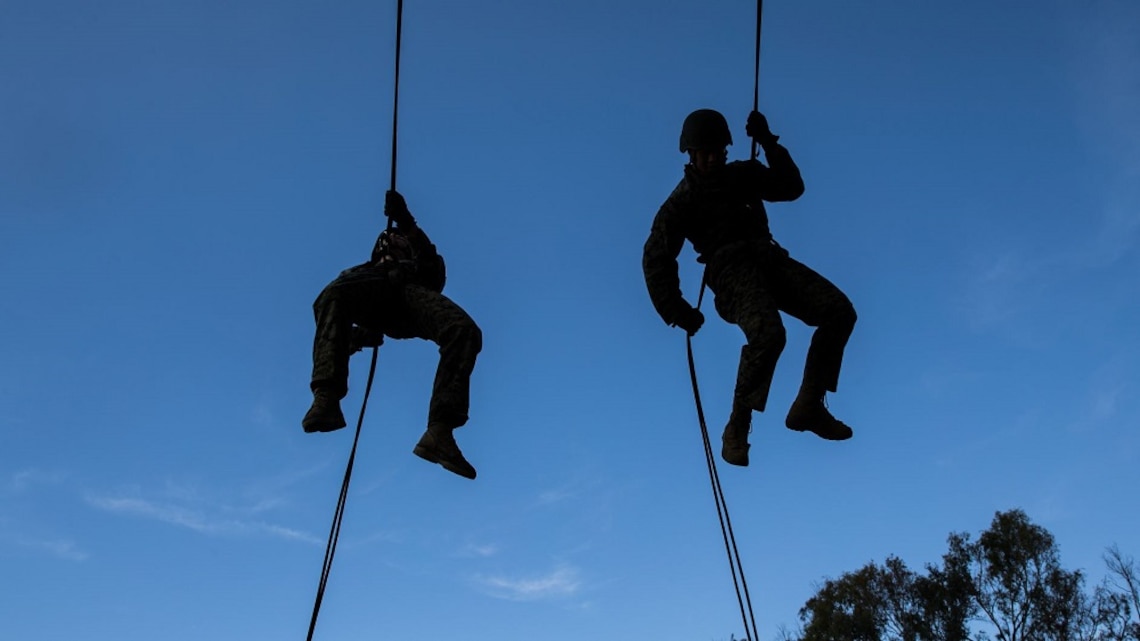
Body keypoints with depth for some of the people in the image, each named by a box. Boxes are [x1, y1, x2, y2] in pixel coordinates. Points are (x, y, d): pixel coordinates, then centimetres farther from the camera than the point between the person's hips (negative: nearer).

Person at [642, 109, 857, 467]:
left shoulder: (744, 174, 22)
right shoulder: (683, 199, 8)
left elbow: (792, 188, 18)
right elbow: (656, 259, 4)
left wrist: (769, 144, 8)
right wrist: (677, 311, -3)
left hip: (769, 259, 6)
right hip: (730, 267, -5)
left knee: (839, 312, -15)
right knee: (768, 333, -34)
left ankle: (808, 407, -8)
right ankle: (737, 427, -20)